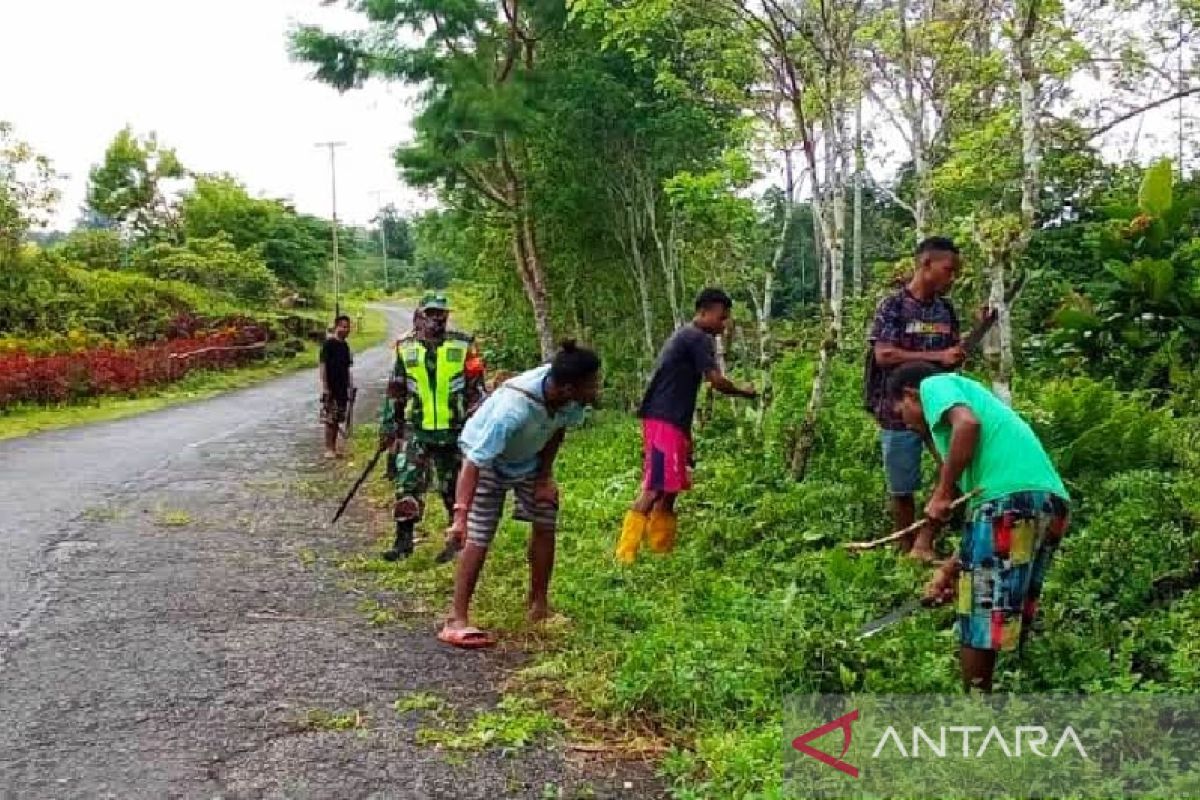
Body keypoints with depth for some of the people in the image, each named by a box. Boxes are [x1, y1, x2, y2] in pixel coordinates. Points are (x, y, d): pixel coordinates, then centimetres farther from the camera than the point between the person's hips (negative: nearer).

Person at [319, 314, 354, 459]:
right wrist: (324, 386, -15)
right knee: (330, 420, -4)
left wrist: (351, 386, 15)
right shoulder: (328, 344, -8)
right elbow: (323, 366, -11)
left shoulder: (345, 345, 14)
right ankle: (328, 449, 1)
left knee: (337, 420, 11)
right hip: (331, 388, -7)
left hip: (342, 388, 7)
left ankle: (334, 448, 17)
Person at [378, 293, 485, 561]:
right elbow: (395, 391, 11)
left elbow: (476, 388, 1)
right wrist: (388, 427, 10)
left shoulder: (463, 346, -1)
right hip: (416, 430, 1)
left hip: (453, 431, -1)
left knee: (455, 488, 10)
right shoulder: (406, 348, 5)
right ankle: (404, 540, 4)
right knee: (407, 483, -6)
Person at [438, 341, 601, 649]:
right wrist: (461, 514, -45)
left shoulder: (571, 398, -26)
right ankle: (457, 621, -6)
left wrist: (545, 476, -6)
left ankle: (539, 607, 22)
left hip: (529, 458, 6)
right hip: (487, 457, -6)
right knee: (479, 537, -12)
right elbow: (475, 462, -42)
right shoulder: (513, 408, -45)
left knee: (546, 524, 6)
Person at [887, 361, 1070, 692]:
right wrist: (952, 569, 32)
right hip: (1051, 501, 9)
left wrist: (941, 495, -7)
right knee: (1012, 620, 18)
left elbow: (967, 424, -12)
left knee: (979, 620, 1)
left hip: (1010, 498, -9)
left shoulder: (934, 385, 14)